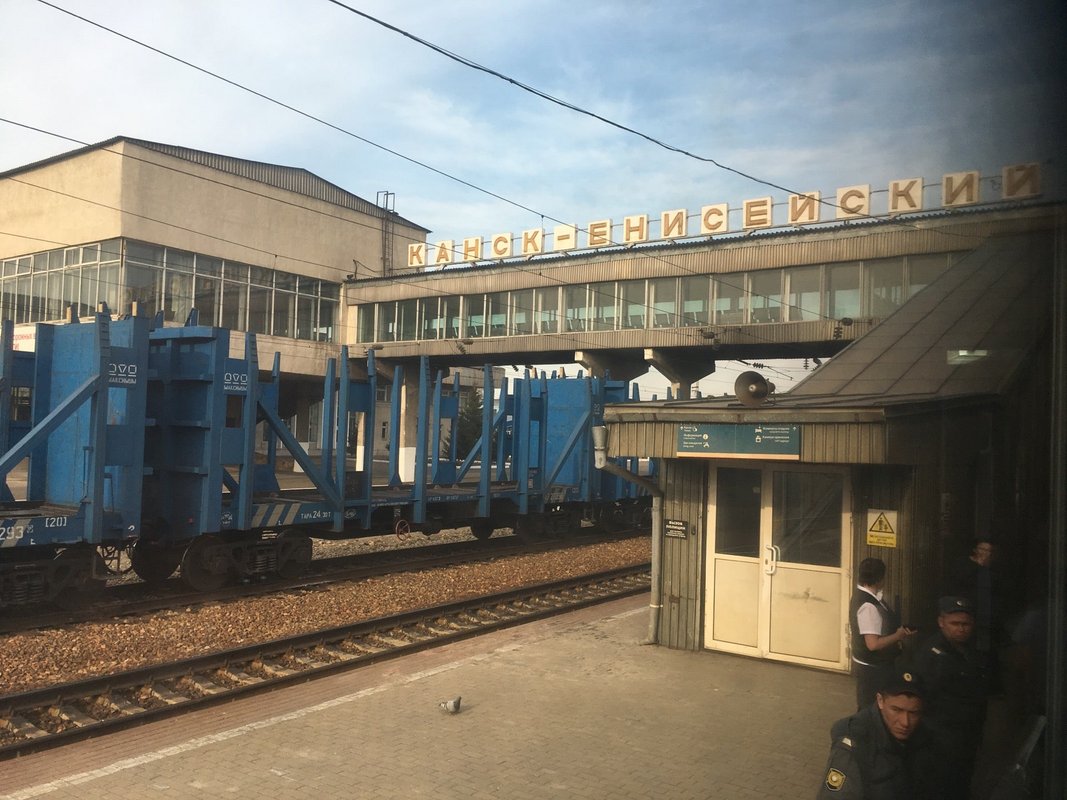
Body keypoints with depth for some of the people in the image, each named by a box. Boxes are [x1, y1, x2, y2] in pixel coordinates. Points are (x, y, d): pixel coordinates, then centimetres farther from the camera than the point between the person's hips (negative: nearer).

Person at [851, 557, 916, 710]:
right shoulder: (868, 606, -28)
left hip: (874, 665, 9)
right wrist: (898, 636, -17)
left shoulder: (861, 595, 2)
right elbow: (873, 644, -29)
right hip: (872, 669, -9)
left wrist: (896, 633, 4)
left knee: (867, 707, 22)